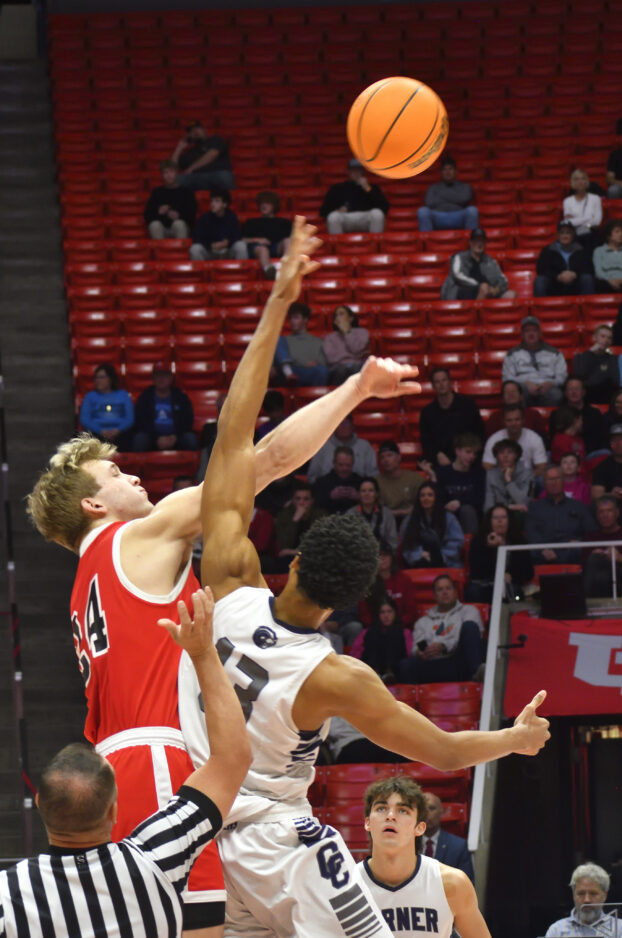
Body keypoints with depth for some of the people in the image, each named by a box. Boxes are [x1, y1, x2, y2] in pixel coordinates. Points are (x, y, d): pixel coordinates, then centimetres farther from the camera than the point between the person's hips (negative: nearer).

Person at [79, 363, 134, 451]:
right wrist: (101, 431, -9)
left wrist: (117, 431, -9)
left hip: (120, 433, 1)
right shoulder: (90, 396, 20)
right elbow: (84, 420, 8)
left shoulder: (123, 395, 20)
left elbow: (130, 419, 11)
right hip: (97, 433, -1)